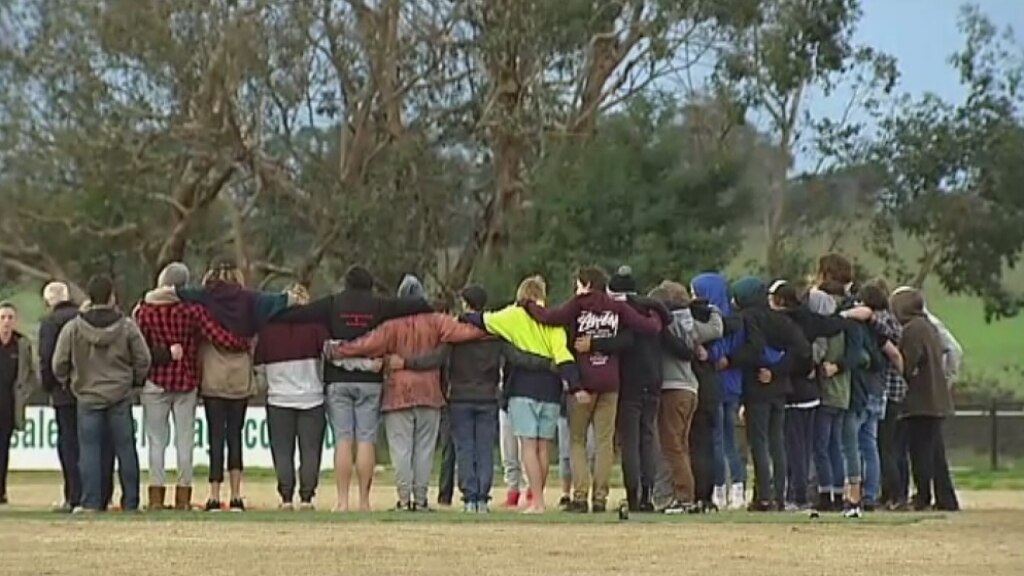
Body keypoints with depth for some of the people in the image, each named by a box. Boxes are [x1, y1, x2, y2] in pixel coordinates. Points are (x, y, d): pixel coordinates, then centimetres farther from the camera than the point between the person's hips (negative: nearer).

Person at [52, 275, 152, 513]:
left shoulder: (73, 328, -6)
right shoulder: (127, 326, -6)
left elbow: (59, 364, -2)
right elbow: (143, 359, -2)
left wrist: (68, 381, 17)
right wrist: (136, 381, 15)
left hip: (88, 397, -1)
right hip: (121, 397, 1)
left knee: (90, 449, 3)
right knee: (125, 449, 7)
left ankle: (91, 502, -2)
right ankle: (130, 502, 10)